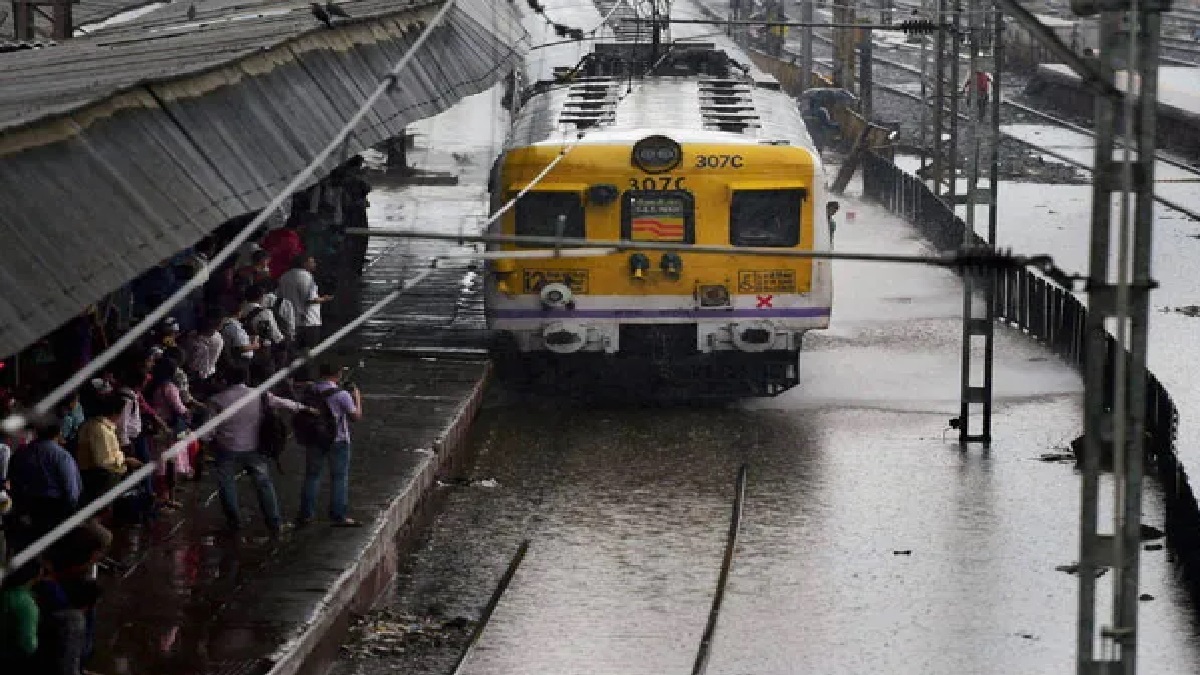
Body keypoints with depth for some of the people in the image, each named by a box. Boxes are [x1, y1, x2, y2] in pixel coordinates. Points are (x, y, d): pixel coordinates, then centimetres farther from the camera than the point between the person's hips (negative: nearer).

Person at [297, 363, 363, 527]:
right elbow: (356, 416, -11)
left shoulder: (309, 392, -2)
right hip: (337, 441, -5)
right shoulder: (341, 395, -18)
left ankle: (306, 514, 16)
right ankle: (338, 516, 9)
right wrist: (357, 398, 3)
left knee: (312, 476, 14)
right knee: (339, 478, 6)